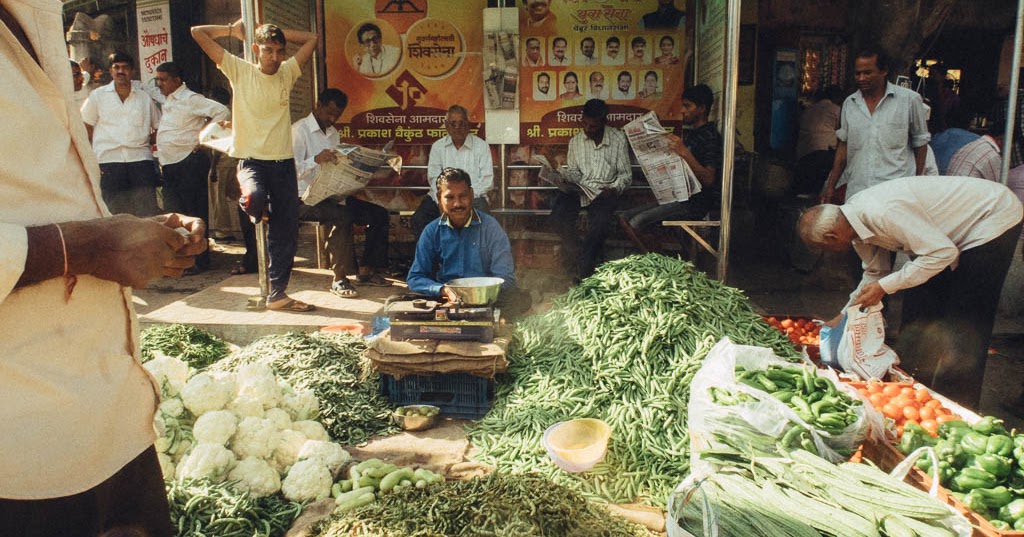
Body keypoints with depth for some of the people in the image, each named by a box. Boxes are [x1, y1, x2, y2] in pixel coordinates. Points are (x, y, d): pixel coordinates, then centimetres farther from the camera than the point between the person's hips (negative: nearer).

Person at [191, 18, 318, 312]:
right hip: (251, 160, -3)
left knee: (286, 232, 3)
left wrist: (277, 32, 12)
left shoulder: (287, 73, 8)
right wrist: (233, 30, 10)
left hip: (283, 162, 3)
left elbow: (311, 39, 14)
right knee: (256, 197, -35)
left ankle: (277, 294, 14)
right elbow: (198, 32, -2)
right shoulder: (240, 71, 0)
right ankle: (250, 203, 6)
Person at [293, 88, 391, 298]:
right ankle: (340, 278, -27)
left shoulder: (333, 133, 19)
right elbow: (291, 169, -17)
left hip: (332, 195, 8)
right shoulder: (300, 129, -6)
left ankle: (367, 269, 0)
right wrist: (316, 159, -33)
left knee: (379, 214, -6)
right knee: (342, 216, -36)